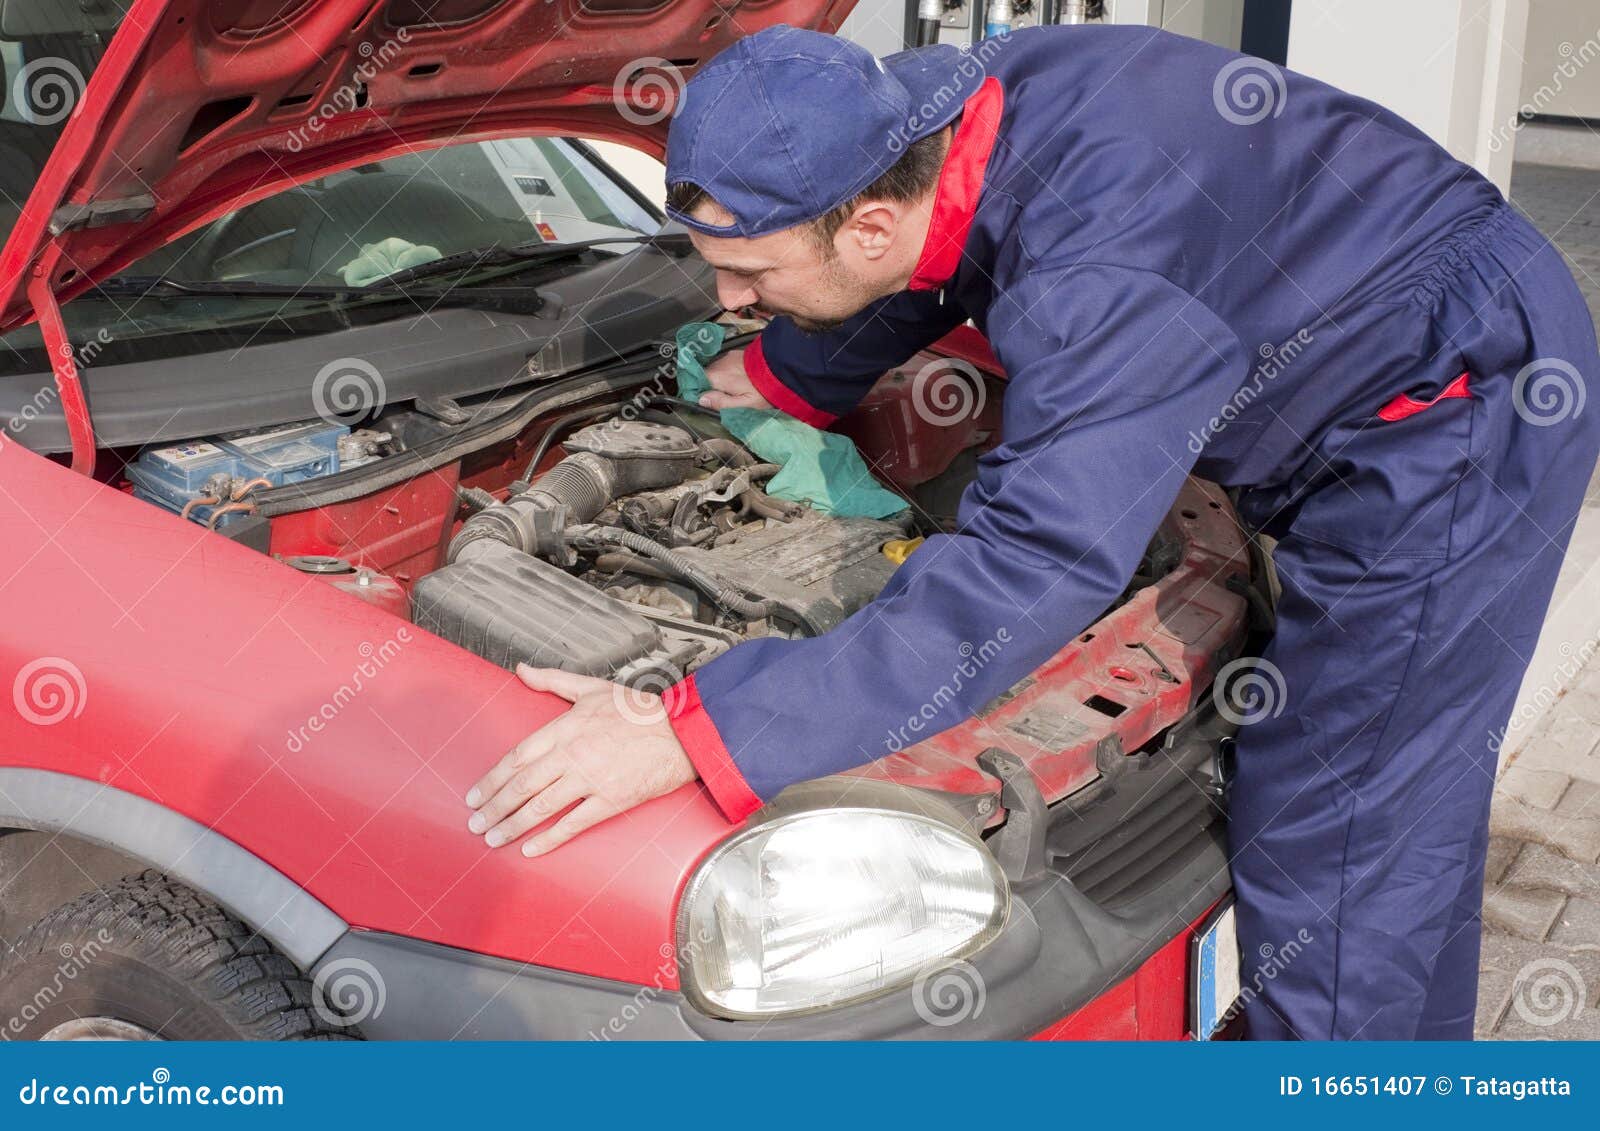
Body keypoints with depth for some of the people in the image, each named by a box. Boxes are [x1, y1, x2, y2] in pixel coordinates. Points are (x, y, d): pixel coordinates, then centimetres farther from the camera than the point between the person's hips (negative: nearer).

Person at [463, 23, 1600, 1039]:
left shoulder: (1105, 278, -38)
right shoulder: (933, 107, -9)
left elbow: (1028, 575, -43)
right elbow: (903, 292, 13)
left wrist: (689, 740, -45)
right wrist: (780, 378, 30)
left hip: (1459, 408, -9)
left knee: (1337, 850, -6)